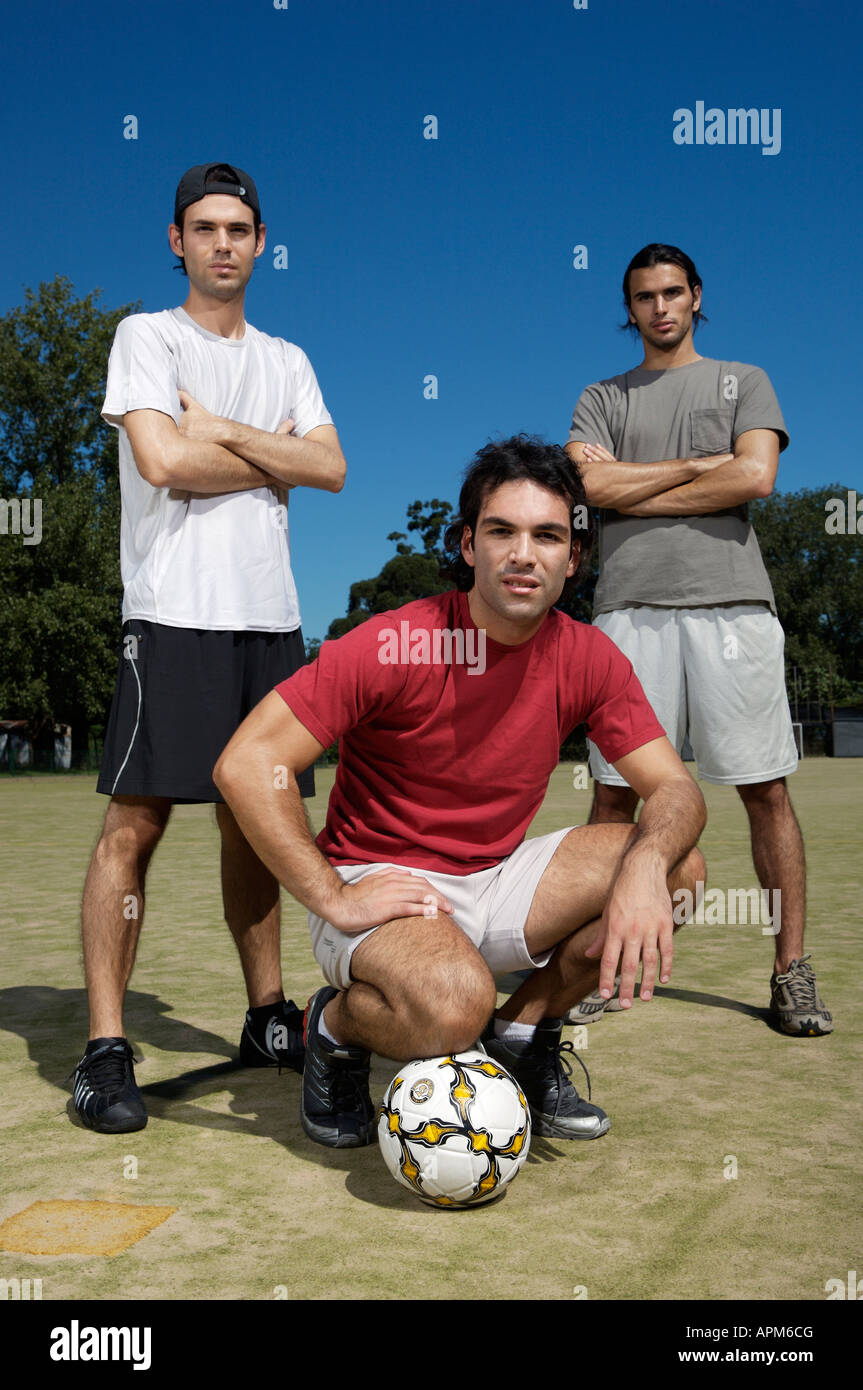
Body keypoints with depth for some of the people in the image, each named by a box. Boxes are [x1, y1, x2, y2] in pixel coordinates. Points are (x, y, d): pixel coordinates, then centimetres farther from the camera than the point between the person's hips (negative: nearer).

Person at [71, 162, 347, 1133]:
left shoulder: (286, 360, 19)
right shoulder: (146, 337, 4)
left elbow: (332, 469, 4)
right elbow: (162, 460, -12)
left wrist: (218, 430, -5)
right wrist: (273, 457, 0)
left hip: (271, 616, 6)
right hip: (175, 614, -5)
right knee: (136, 823, -8)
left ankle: (268, 1017, 21)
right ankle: (105, 1049, -3)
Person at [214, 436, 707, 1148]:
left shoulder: (588, 657, -4)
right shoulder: (392, 645, -19)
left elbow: (676, 789, -6)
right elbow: (246, 763, -20)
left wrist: (645, 863, -29)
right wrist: (334, 900, -21)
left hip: (495, 881, 6)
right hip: (379, 883, -5)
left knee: (679, 865, -13)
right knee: (454, 1002, -37)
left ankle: (523, 1037, 6)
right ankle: (336, 1026, 1)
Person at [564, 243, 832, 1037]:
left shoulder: (743, 382, 18)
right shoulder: (602, 399, 20)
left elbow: (756, 476, -2)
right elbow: (590, 486, 0)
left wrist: (632, 489, 0)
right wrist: (699, 464, 1)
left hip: (731, 605, -1)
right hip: (632, 609, 1)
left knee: (765, 788, -3)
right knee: (616, 791, 0)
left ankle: (792, 969, 4)